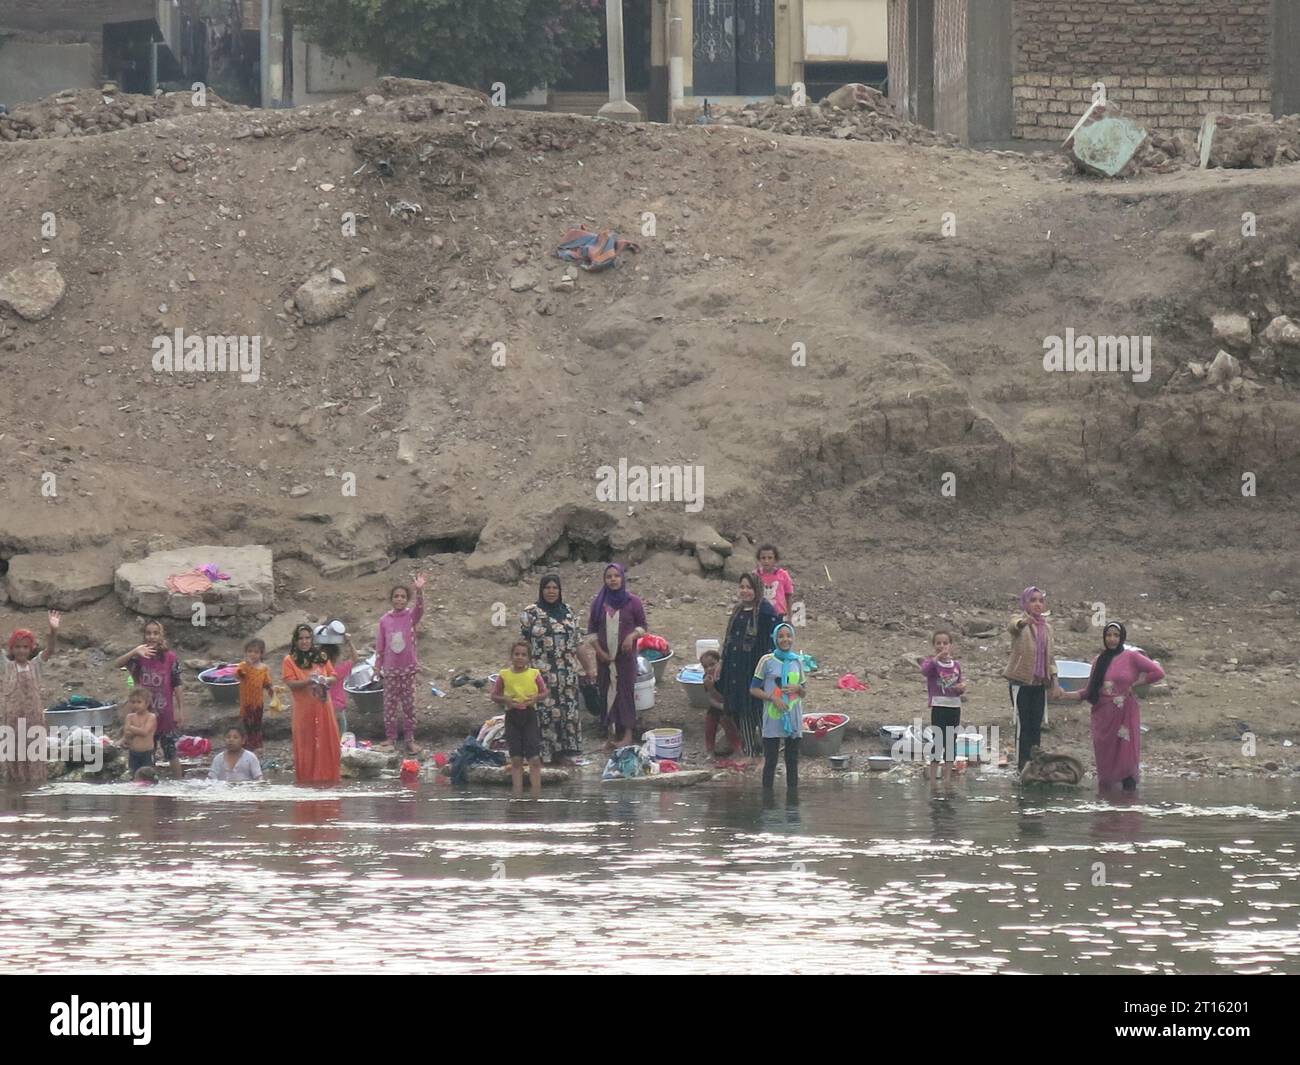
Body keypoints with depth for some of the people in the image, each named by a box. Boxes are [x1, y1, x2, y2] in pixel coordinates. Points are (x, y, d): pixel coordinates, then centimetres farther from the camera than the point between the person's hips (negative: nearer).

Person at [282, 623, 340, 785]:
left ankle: (328, 776, 13)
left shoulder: (321, 657, 10)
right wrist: (309, 681, -24)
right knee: (306, 743, 0)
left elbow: (333, 676, 10)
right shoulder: (290, 660, -1)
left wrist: (326, 680, -12)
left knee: (327, 741, 4)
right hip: (304, 709, -3)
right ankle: (308, 777, 6)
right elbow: (291, 683, -10)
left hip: (323, 706, 3)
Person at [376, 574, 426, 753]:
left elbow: (420, 608, -28)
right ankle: (390, 740, 15)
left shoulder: (411, 616, -5)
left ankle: (410, 740, 12)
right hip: (390, 670, 1)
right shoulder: (384, 620, 0)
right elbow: (380, 646, 5)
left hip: (408, 669, -1)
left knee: (409, 705, 4)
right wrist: (377, 668, 5)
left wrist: (419, 590, -46)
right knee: (390, 706, 5)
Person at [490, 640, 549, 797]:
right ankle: (517, 795, 7)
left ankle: (536, 795, -2)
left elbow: (544, 693, 9)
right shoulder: (504, 675, 1)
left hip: (530, 715, -1)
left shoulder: (534, 674, 0)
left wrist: (536, 698, -12)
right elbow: (494, 696, 7)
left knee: (534, 759, -5)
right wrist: (504, 700, -13)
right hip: (512, 715, 1)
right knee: (516, 760, 3)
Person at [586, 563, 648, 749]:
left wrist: (632, 636, -17)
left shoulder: (633, 602, -1)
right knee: (607, 692, 3)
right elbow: (592, 629, 9)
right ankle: (612, 734, 9)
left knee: (625, 690, -6)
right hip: (605, 656, 3)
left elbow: (642, 626, 4)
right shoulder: (599, 603, 5)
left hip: (625, 655, -3)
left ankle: (627, 733, -4)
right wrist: (599, 650, -3)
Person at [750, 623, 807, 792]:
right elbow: (754, 689, -1)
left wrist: (798, 688, -8)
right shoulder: (767, 661, -2)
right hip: (773, 719, -3)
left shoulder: (798, 662, 8)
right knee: (770, 761, -2)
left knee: (793, 761, 6)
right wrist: (773, 698, -15)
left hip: (794, 719, 3)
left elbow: (805, 692, 15)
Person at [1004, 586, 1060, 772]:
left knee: (1036, 725, 8)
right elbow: (1013, 626, -34)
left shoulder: (1046, 626, 12)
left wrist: (1054, 681, 10)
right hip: (1021, 682, -6)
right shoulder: (1020, 621, -7)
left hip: (1039, 683, 6)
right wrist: (1023, 622, -58)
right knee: (1023, 724, -6)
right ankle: (1022, 765, -1)